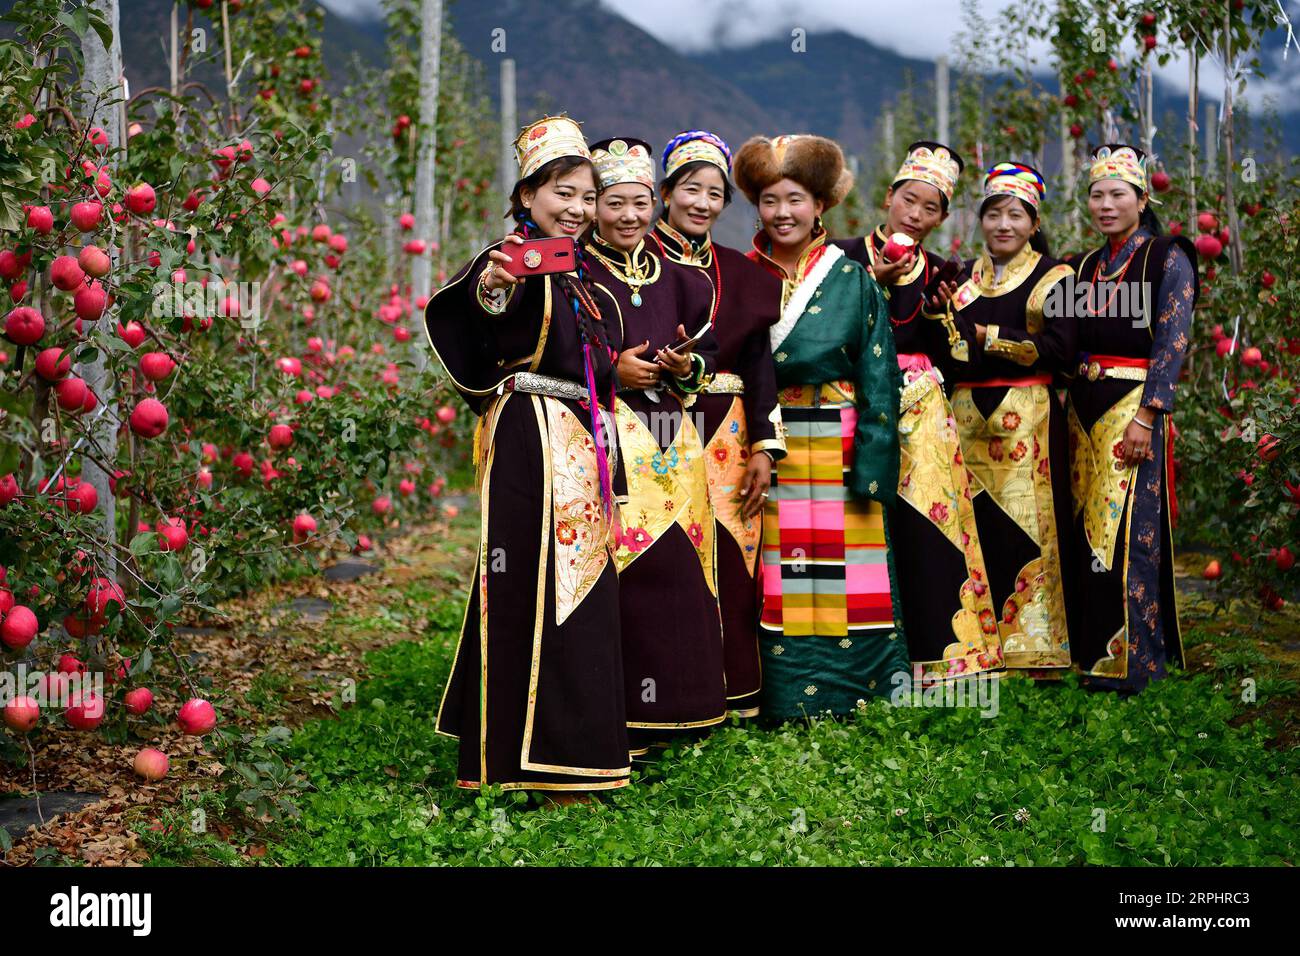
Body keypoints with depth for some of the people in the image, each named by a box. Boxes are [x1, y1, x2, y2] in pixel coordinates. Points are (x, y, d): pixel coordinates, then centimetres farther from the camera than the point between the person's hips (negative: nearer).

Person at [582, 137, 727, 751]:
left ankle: (672, 705, 15)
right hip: (608, 439, -5)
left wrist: (687, 366, -2)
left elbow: (709, 351, 19)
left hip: (672, 441, 5)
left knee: (677, 566, 3)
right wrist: (612, 368, -13)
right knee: (620, 568, -11)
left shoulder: (672, 275, 16)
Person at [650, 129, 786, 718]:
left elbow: (758, 360, 10)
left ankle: (731, 691, 12)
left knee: (729, 560, 3)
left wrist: (763, 447, 2)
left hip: (727, 440, 4)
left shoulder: (740, 274, 14)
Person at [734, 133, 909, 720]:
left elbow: (878, 379, 2)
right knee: (776, 583, 0)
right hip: (764, 453, 1)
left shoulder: (853, 281, 5)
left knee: (843, 579, 0)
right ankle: (782, 697, 9)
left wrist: (871, 464, -7)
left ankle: (851, 692, 11)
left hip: (837, 454, -1)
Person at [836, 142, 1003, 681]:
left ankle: (936, 652, 1)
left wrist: (941, 311, -1)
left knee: (926, 522, -5)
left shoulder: (937, 273, 16)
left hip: (923, 414, 3)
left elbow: (952, 362, 13)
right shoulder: (850, 257, 5)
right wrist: (874, 283, -13)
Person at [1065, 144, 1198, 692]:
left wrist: (1147, 414, -20)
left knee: (1128, 531, -8)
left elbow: (1171, 341, -12)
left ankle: (1130, 661, -2)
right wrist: (1073, 412, 7)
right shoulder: (1088, 267, 15)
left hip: (1134, 408, -6)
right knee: (1088, 529, 8)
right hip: (1085, 412, 6)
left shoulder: (1168, 258, -4)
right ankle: (1092, 650, 16)